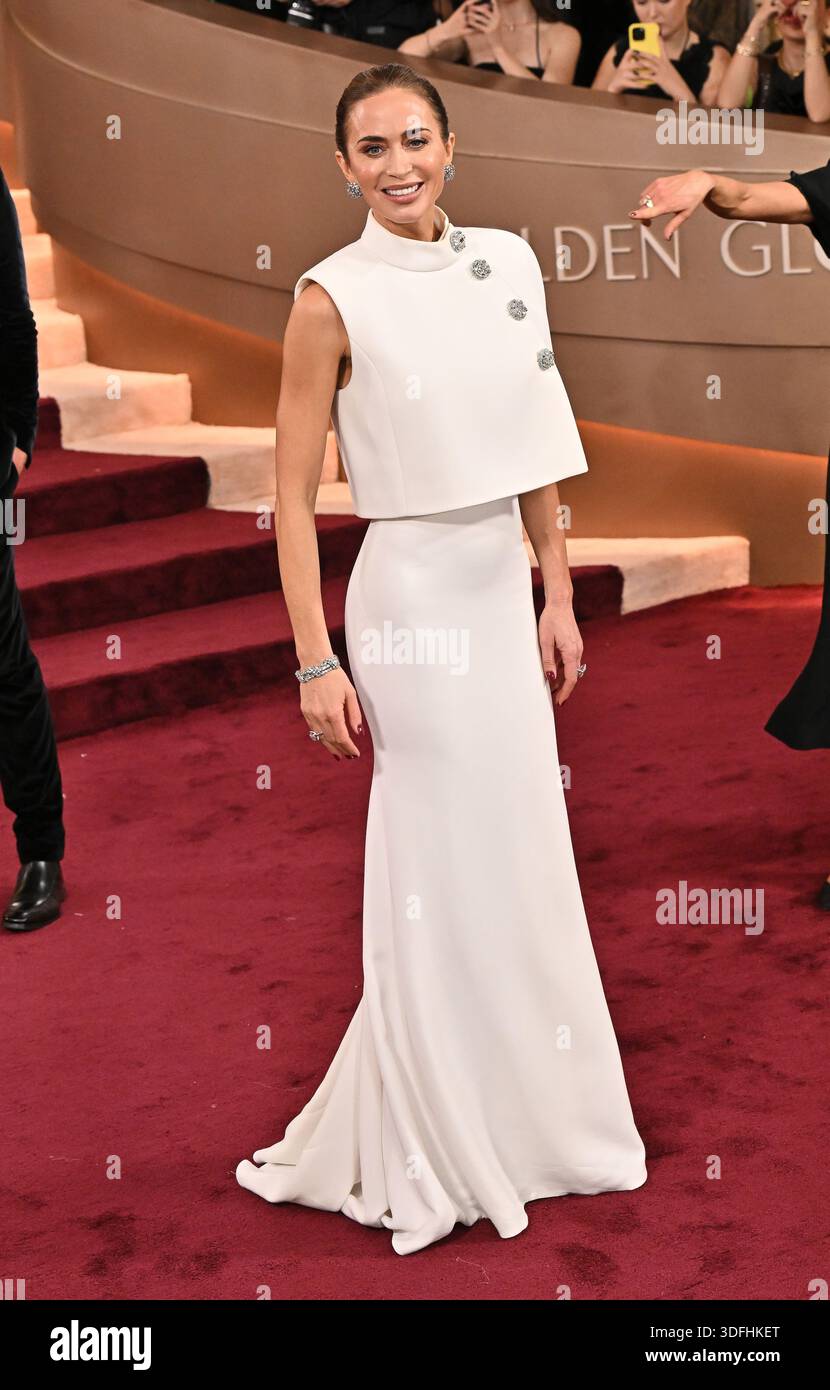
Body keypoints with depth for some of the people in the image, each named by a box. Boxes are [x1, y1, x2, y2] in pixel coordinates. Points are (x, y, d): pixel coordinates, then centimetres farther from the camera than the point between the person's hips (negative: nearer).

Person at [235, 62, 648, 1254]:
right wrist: (316, 663, -14)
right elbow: (293, 494, -10)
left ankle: (531, 1118, 33)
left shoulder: (507, 262, 5)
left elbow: (537, 445, 11)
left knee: (523, 855, 13)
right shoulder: (335, 298, -10)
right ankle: (435, 1160, 21)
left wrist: (558, 595, 10)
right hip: (412, 594, -5)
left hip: (503, 586, 6)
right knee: (444, 871, 3)